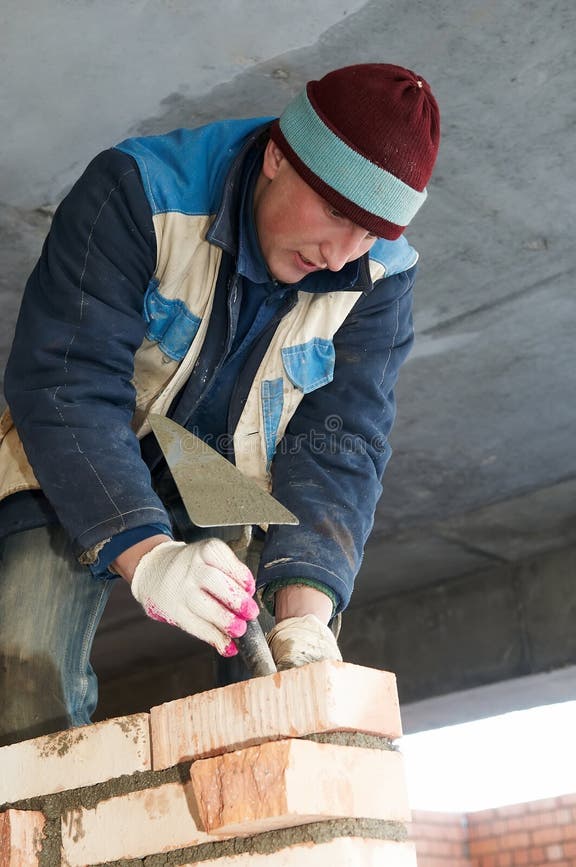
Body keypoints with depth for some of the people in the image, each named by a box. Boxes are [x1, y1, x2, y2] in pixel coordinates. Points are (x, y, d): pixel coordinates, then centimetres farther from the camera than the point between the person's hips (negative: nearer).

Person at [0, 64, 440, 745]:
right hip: (83, 478, -3)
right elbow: (62, 381, -32)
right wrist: (145, 553, -46)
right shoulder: (139, 192, -26)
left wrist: (303, 609, -33)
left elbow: (339, 443, -17)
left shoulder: (379, 275, -14)